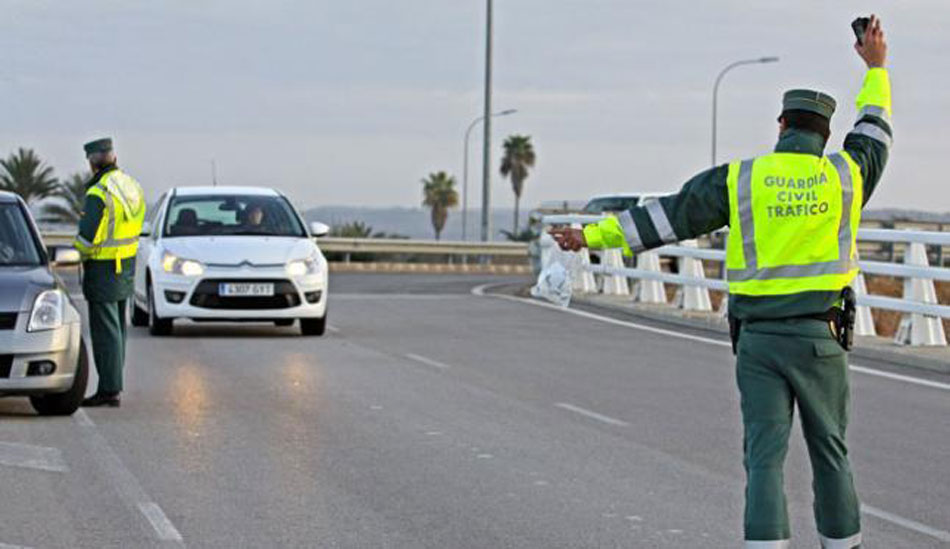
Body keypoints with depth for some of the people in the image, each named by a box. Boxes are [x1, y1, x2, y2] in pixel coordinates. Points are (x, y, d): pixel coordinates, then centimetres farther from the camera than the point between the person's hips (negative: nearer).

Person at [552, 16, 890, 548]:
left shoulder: (738, 179, -1)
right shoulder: (843, 176, 1)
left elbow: (664, 218, -1)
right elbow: (874, 133, 22)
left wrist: (595, 235, 4)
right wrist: (877, 68, 36)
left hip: (758, 340, 0)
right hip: (820, 339, 0)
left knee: (765, 458, -1)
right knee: (830, 450, 14)